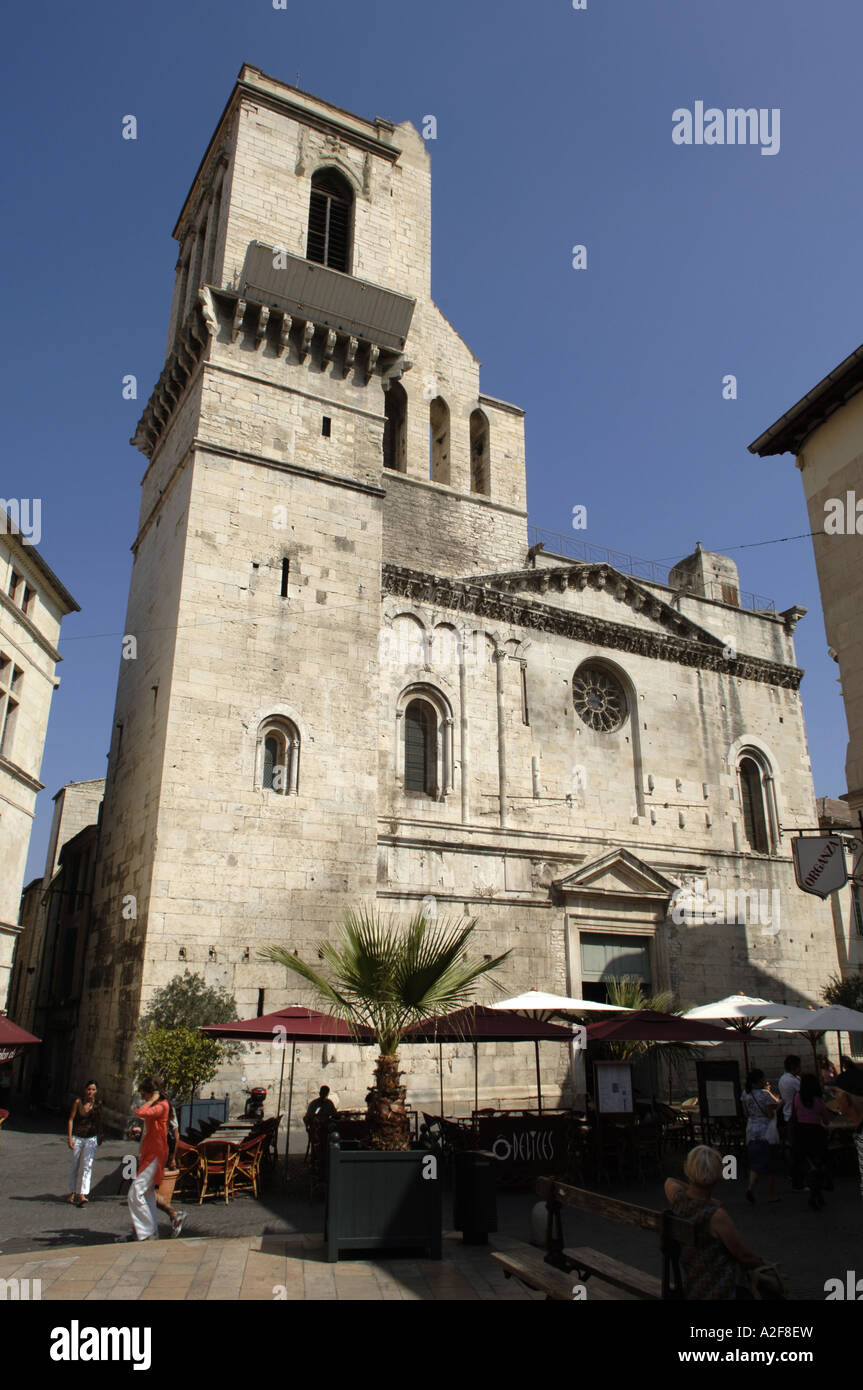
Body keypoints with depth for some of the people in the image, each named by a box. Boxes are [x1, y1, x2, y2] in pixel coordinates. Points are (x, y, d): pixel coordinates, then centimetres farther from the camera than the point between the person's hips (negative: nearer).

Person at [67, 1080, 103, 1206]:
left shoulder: (98, 1104, 0)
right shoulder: (78, 1101, -6)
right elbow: (71, 1119, -5)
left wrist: (100, 1136, 16)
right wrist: (69, 1137, -10)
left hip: (91, 1138, 1)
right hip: (77, 1137, -1)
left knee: (87, 1166, -9)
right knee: (75, 1166, 7)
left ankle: (82, 1195, -11)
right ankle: (73, 1192, 25)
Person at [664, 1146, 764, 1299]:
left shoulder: (676, 1198, -15)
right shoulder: (716, 1215, -31)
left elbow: (670, 1181, 11)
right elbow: (746, 1257, -16)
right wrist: (762, 1263, 4)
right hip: (719, 1292, -6)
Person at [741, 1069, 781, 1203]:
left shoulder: (745, 1094, 3)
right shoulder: (765, 1094, -17)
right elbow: (771, 1114, -14)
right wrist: (779, 1103, -1)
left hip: (752, 1131, 5)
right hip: (767, 1133, -5)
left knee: (755, 1163, 9)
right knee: (769, 1163, 9)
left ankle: (751, 1187, -12)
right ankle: (770, 1194, 17)